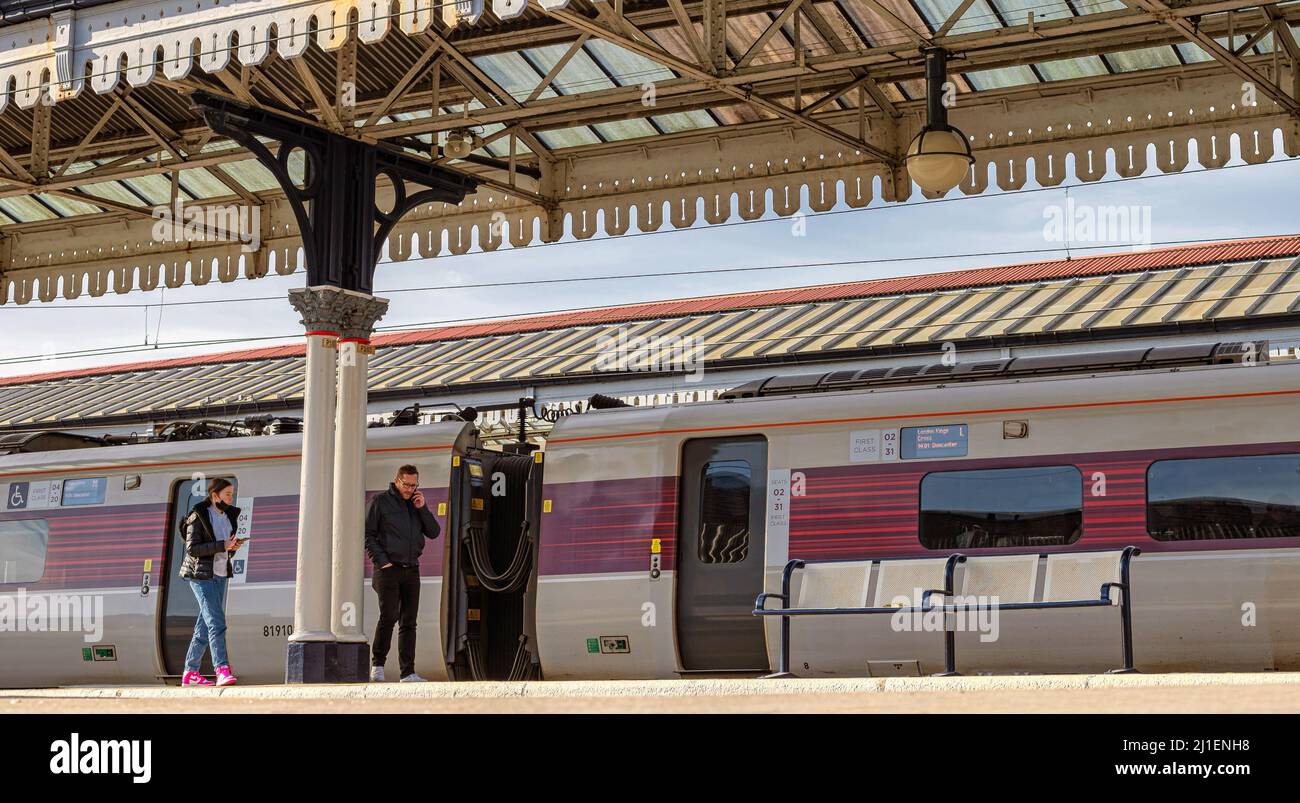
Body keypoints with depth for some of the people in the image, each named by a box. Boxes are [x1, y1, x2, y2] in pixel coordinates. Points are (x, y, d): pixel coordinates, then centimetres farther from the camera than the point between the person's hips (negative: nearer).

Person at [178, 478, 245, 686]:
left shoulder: (229, 516, 14)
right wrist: (222, 546, -20)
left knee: (204, 626, 9)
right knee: (216, 623, -18)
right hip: (201, 575, -8)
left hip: (220, 575, 8)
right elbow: (192, 548, -15)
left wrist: (234, 547, -2)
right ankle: (222, 670, -25)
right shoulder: (199, 516, -8)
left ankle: (190, 673, 15)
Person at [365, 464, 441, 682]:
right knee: (389, 616, -15)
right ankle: (377, 664, 0)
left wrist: (422, 508, -1)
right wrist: (381, 561, -10)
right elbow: (368, 534, -2)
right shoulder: (381, 501, 2)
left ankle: (408, 672, 2)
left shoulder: (416, 504, 16)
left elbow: (433, 532, 10)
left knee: (409, 622, 2)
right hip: (388, 568, -5)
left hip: (411, 570, 5)